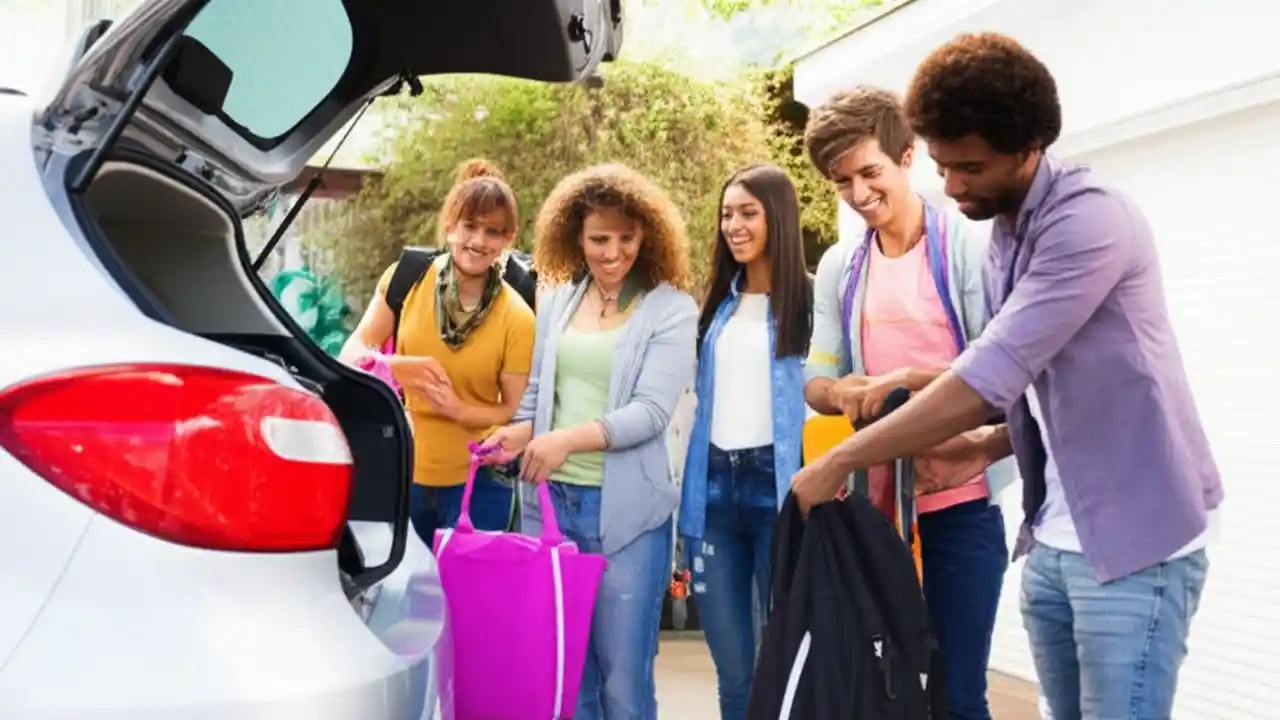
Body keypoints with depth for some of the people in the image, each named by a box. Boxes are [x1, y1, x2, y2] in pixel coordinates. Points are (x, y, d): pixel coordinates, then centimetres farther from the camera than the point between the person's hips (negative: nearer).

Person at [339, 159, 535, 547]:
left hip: (477, 482, -2)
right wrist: (395, 366, -22)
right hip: (401, 473, 2)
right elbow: (353, 353, -1)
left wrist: (458, 409, -23)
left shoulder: (516, 318, -12)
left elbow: (516, 413, -5)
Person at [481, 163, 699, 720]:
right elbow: (537, 390, 15)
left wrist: (571, 438, -25)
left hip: (624, 511, -4)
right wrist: (520, 431, -6)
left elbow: (651, 410, -12)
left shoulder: (672, 310, -3)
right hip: (550, 500, 4)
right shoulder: (556, 298, 10)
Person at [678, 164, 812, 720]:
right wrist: (687, 494, 12)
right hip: (713, 486, 5)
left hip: (777, 485, -5)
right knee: (732, 669, 10)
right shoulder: (719, 303, 15)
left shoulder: (808, 300, -2)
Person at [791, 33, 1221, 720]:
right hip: (1054, 539, 8)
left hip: (1136, 537, -8)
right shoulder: (1005, 236, 10)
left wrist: (837, 463, -19)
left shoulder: (1090, 218, -17)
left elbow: (992, 376, -25)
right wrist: (978, 450, 3)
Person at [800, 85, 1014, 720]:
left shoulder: (970, 246, -6)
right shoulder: (838, 268, 8)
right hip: (873, 501, 5)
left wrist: (904, 379, -24)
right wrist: (842, 391, -14)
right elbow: (816, 383, 8)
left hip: (958, 503, -4)